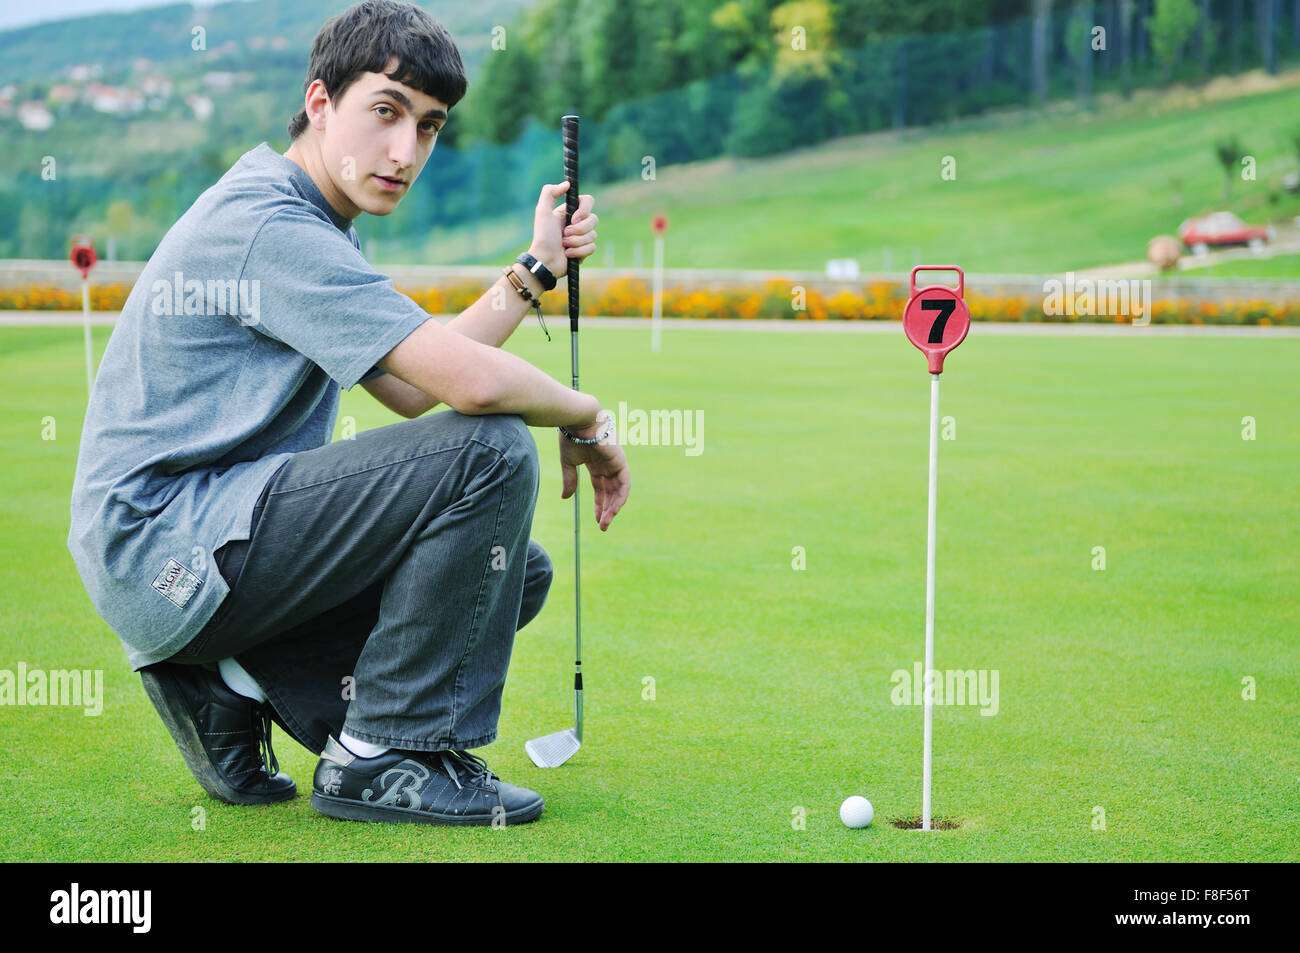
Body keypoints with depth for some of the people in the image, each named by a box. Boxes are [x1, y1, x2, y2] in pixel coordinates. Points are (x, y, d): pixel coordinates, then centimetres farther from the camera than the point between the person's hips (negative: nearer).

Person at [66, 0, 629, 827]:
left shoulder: (309, 224, 16)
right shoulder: (269, 223, -18)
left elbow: (413, 389, 17)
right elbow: (473, 382, -27)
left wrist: (535, 270, 15)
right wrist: (587, 419, -8)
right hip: (160, 541, -10)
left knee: (518, 570, 9)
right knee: (491, 451, -21)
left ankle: (234, 682, 7)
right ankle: (385, 757, -11)